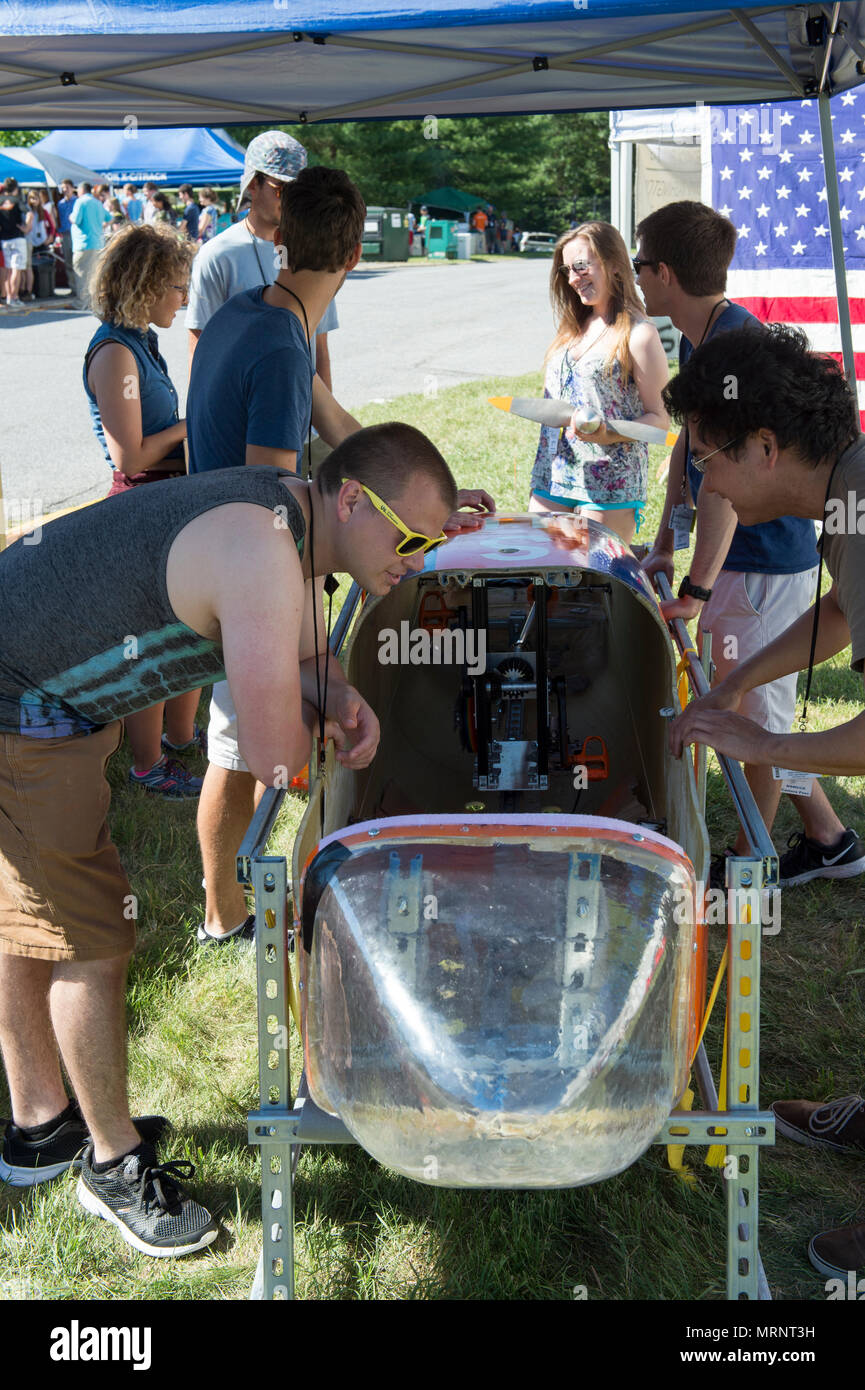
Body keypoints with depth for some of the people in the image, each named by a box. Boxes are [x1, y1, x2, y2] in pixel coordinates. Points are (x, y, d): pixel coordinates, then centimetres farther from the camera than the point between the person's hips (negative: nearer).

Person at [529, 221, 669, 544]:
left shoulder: (638, 334, -7)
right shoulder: (572, 329, 17)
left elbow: (659, 418, -9)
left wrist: (608, 436, -24)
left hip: (610, 481, -7)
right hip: (552, 475, 7)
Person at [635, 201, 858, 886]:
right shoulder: (697, 340, 9)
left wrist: (698, 586, -30)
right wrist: (665, 547, 12)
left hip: (768, 559, -10)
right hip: (736, 556, 10)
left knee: (761, 710, 4)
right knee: (744, 704, 17)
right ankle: (826, 836, 29)